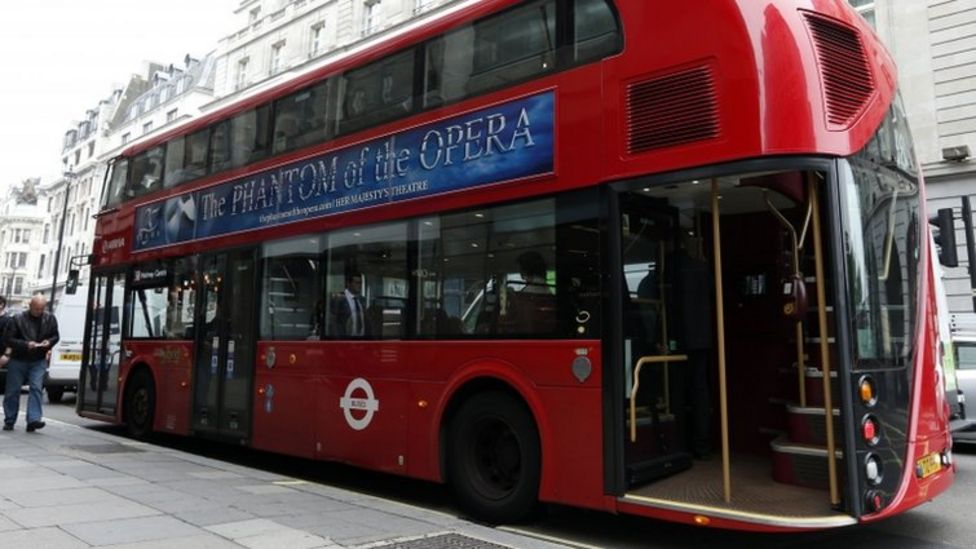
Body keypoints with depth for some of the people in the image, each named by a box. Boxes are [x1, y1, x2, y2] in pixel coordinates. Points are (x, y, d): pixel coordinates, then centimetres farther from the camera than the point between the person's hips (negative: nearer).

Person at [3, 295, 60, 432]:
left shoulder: (50, 319, 0)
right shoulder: (18, 319, -10)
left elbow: (55, 336, 11)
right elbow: (7, 339, -10)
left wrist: (49, 342, -12)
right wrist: (26, 344, -24)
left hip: (38, 361, 1)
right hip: (18, 360, -1)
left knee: (36, 388, -12)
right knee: (13, 391, 7)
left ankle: (33, 420, -16)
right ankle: (9, 422, 21)